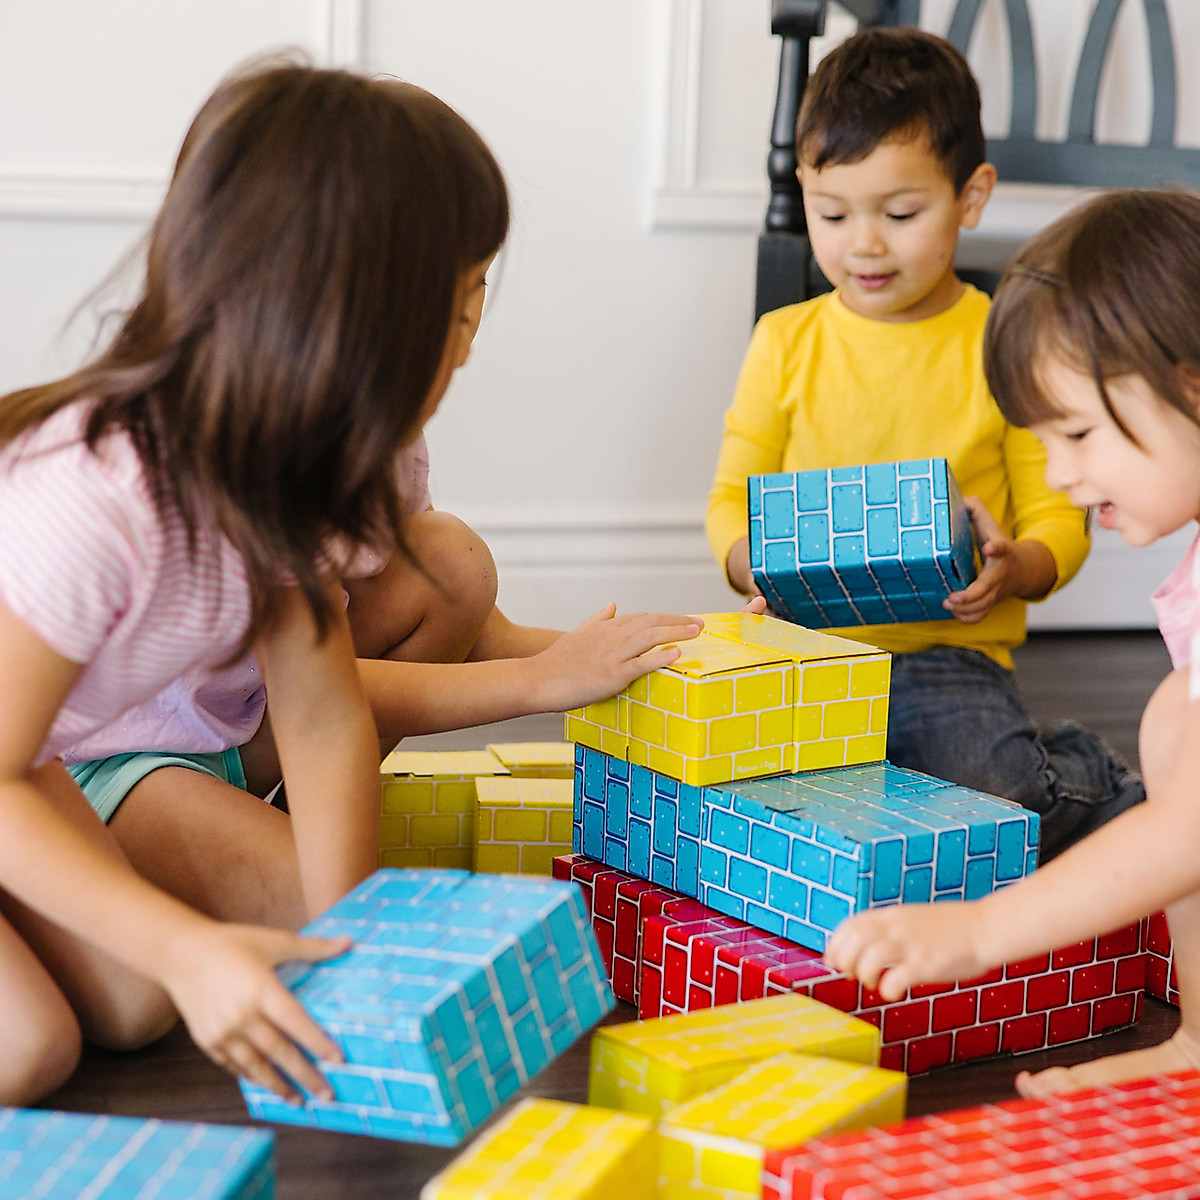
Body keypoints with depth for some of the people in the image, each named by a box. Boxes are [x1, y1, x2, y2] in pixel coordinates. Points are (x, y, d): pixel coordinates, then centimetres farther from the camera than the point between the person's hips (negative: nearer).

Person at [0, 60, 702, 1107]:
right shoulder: (91, 499, -38)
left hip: (87, 746, 8)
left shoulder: (271, 464, -12)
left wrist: (346, 943, -16)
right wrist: (188, 949, -42)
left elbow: (322, 710, -9)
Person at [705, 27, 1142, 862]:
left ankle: (1096, 778, 8)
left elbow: (1059, 516, 4)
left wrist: (1015, 568, -19)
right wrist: (754, 562, -13)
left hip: (950, 656, -2)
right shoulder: (785, 342, 7)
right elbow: (732, 494, 10)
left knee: (993, 802, -28)